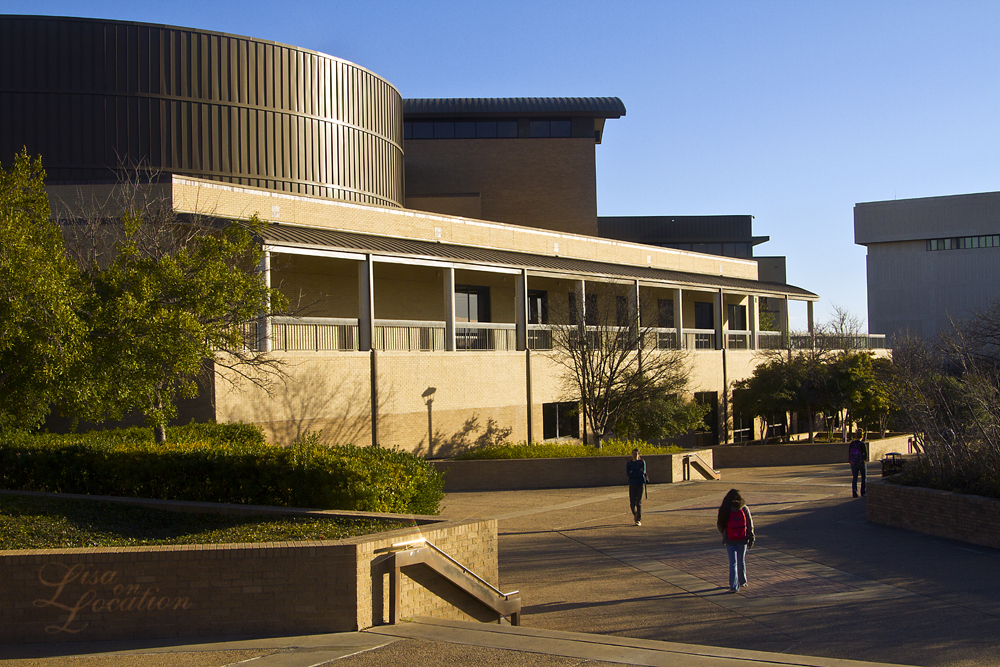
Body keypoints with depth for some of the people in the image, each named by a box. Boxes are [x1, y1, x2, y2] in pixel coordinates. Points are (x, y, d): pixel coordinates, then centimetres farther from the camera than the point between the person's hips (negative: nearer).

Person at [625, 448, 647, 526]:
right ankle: (635, 514, 28)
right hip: (632, 484, 2)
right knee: (632, 503, -2)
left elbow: (643, 472, -12)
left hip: (640, 484, -2)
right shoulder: (629, 463, 8)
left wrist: (633, 472, -7)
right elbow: (627, 473, -6)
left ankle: (639, 520, -5)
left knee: (639, 502, -9)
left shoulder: (642, 462, 2)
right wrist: (638, 472, -10)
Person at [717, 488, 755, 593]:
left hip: (730, 540, -1)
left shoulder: (724, 510, -4)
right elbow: (750, 524, -4)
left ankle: (734, 586, -7)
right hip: (742, 539, 1)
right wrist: (751, 538, 3)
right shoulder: (744, 509, -5)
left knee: (733, 563, 3)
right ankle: (742, 582, 34)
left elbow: (719, 525, 2)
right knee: (741, 561, 18)